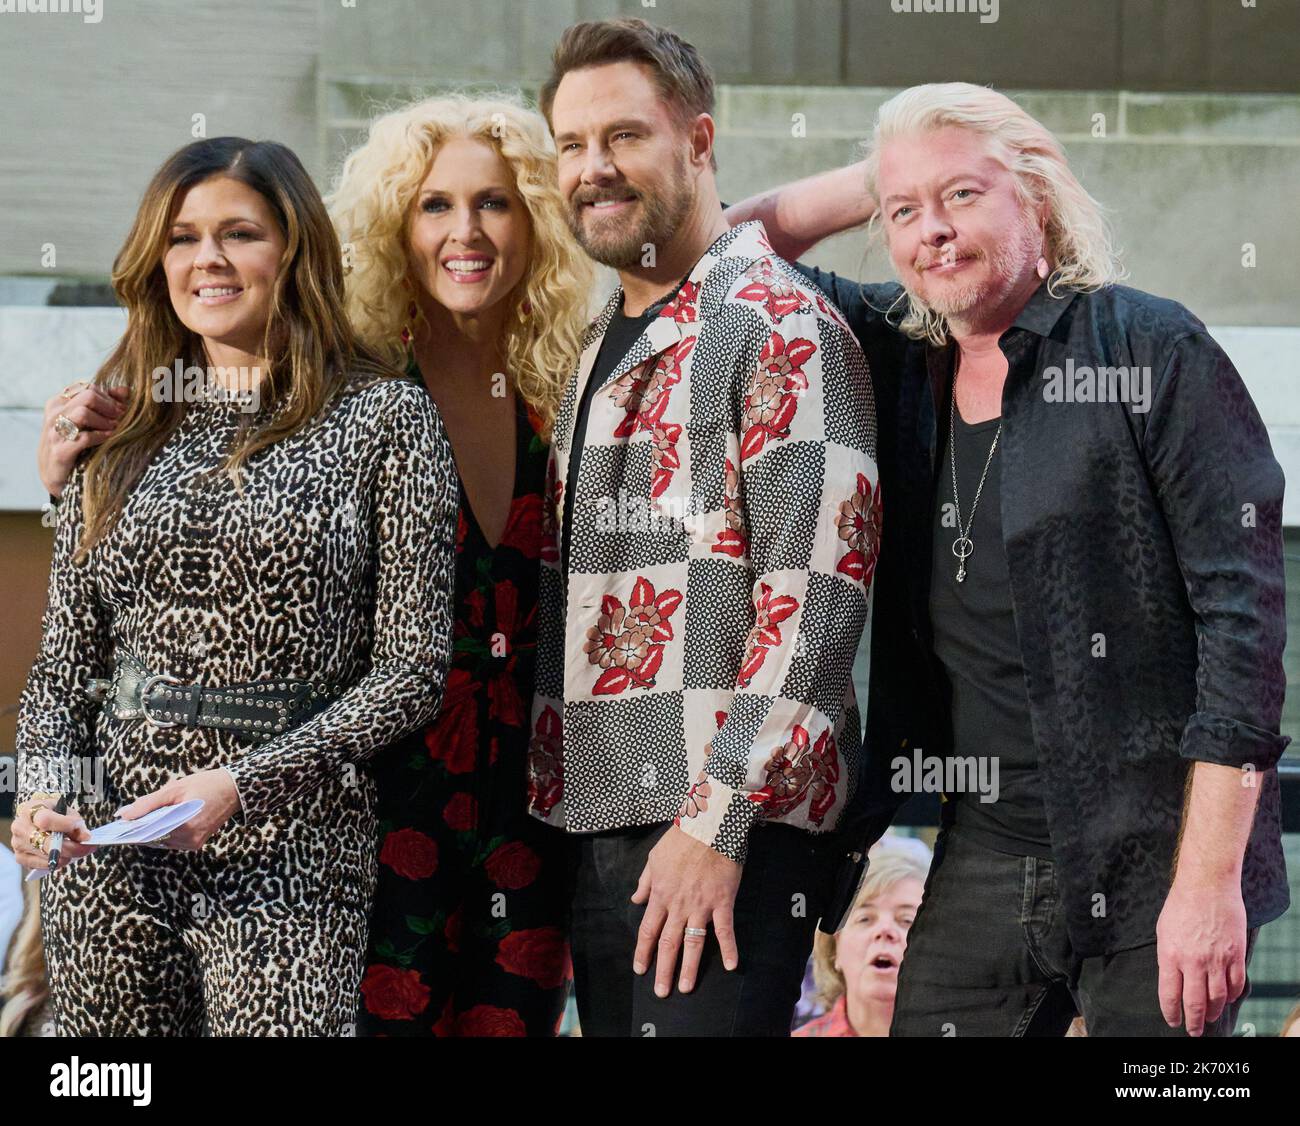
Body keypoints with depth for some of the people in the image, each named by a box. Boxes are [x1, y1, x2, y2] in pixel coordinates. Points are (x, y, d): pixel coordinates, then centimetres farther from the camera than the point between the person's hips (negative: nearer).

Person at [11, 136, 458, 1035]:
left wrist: (240, 782, -15)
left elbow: (414, 670, -5)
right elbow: (67, 654, 13)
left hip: (288, 848, -4)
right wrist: (44, 784, -6)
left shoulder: (386, 417, -1)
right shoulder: (125, 421, 11)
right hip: (110, 846, 4)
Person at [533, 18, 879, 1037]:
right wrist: (551, 808, 15)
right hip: (598, 820, 8)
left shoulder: (782, 329, -8)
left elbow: (813, 600, -16)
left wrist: (716, 820, -20)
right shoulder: (604, 348, 19)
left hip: (733, 827, -8)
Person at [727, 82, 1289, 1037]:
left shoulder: (1152, 351, -8)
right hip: (984, 866, 5)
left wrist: (1209, 879, -17)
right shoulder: (899, 360, 9)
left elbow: (1244, 610, -12)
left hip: (1152, 871, -5)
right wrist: (879, 181, 5)